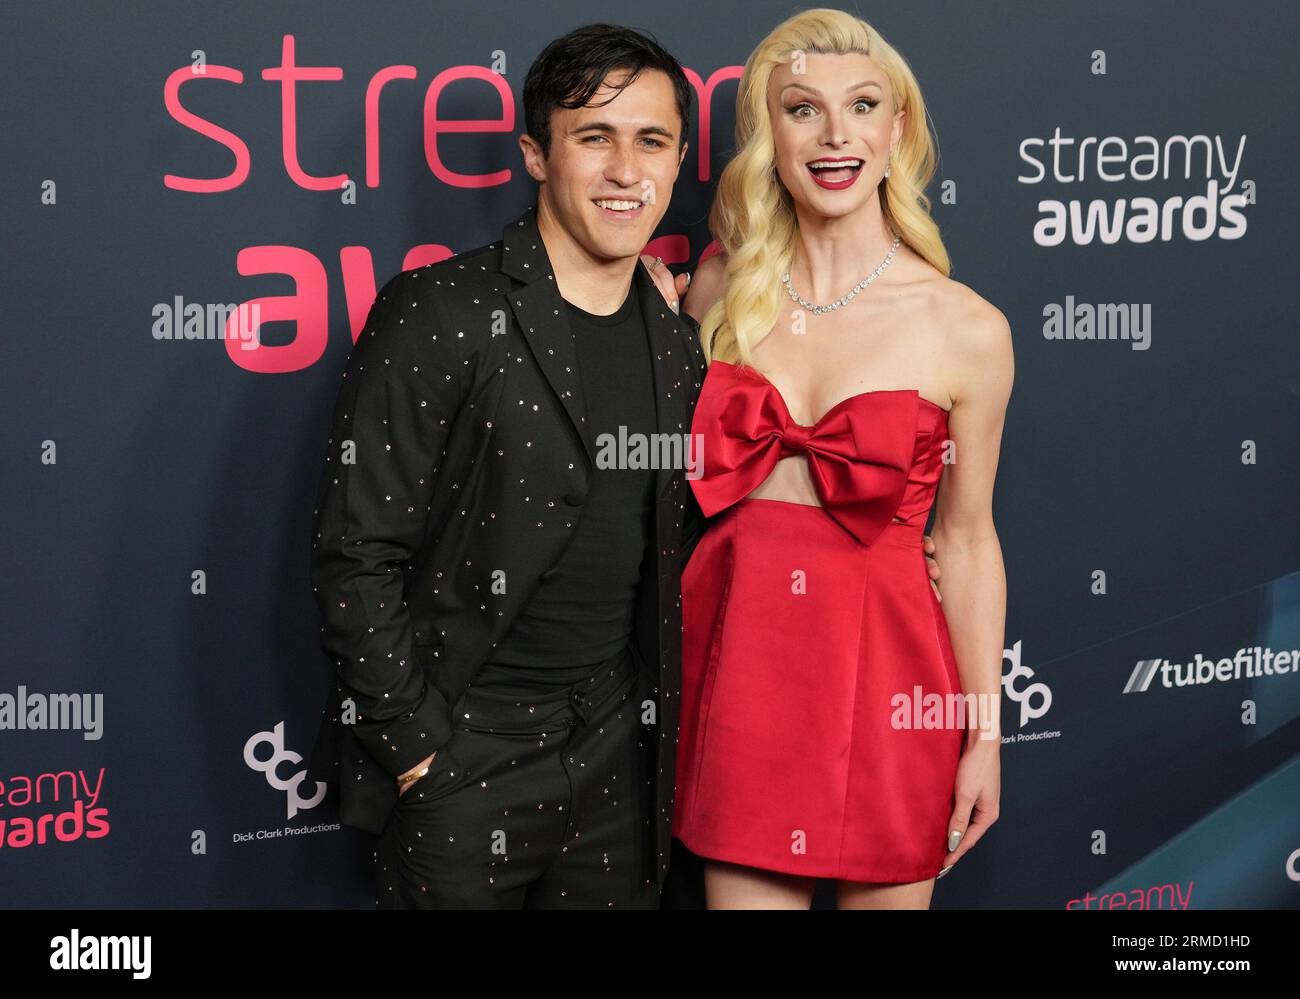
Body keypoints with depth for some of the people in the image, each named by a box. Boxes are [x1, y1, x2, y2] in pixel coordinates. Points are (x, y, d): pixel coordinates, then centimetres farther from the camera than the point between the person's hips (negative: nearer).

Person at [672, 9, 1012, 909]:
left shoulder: (965, 330, -5)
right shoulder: (722, 291, 3)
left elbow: (967, 540, 1)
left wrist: (985, 737, 1)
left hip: (884, 672, -2)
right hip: (739, 656, 2)